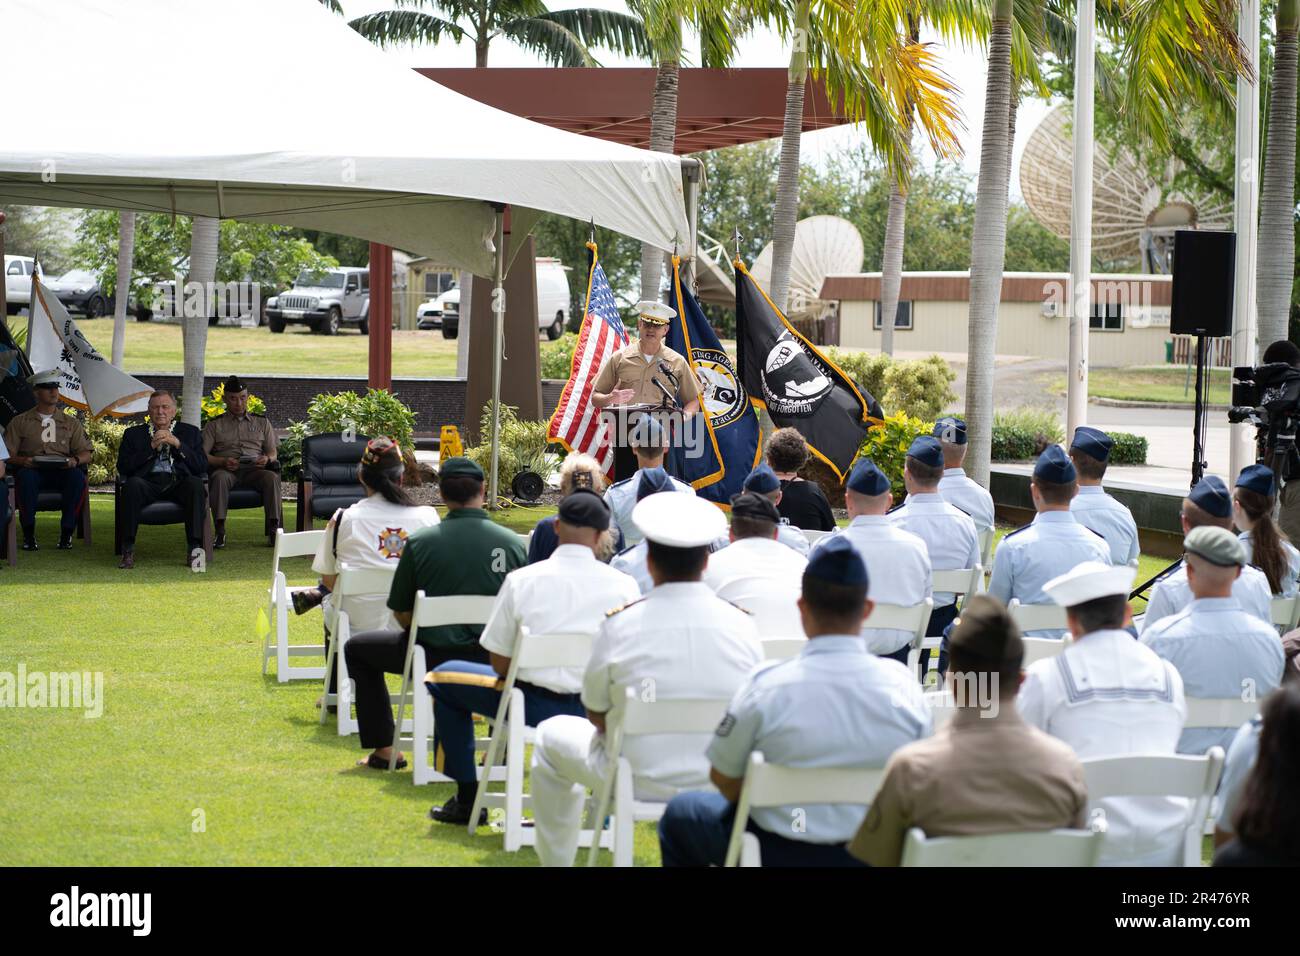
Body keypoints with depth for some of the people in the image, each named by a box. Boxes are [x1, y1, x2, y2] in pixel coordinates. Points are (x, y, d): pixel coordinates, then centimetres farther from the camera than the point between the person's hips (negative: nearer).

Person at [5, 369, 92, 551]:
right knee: (25, 476, -38)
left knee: (77, 476, -34)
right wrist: (22, 460, -16)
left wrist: (75, 460, -12)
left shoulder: (71, 423, 20)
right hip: (33, 470, -1)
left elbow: (86, 453, 12)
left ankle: (66, 533, -25)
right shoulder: (20, 422, 14)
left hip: (62, 471, 1)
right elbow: (8, 454, 6)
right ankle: (28, 534, -26)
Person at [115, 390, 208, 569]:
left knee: (196, 484, -33)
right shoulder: (134, 434, 20)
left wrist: (178, 444, -2)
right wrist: (151, 446, -1)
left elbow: (202, 467, 8)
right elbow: (122, 467, 6)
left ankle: (194, 548, -32)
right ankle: (128, 550, -29)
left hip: (178, 482, 0)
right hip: (148, 483, 0)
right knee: (132, 484, -34)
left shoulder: (189, 432, 21)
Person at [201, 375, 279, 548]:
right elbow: (202, 455, 4)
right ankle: (219, 532, -40)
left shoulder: (262, 422, 22)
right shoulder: (214, 424, 16)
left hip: (254, 469, 1)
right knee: (219, 477, -37)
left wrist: (267, 459, -6)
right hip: (226, 469, -1)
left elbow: (272, 452, 19)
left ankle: (273, 529, -35)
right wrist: (223, 461, -15)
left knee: (272, 477, -32)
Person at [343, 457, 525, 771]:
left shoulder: (419, 542, -9)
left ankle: (383, 750, 21)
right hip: (493, 660, 2)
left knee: (356, 648, 25)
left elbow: (401, 613, -1)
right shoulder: (513, 543, -5)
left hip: (433, 656, -2)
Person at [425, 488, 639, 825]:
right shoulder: (624, 586, -5)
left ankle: (467, 800, 23)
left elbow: (499, 663, -2)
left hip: (534, 704, -2)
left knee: (444, 677, 22)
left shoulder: (521, 580, -7)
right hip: (600, 714, 2)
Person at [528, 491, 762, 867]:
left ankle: (555, 862, 34)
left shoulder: (619, 625, -15)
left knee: (551, 736, 26)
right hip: (724, 783, 2)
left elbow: (596, 715, -3)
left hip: (640, 780, -2)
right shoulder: (742, 624, -9)